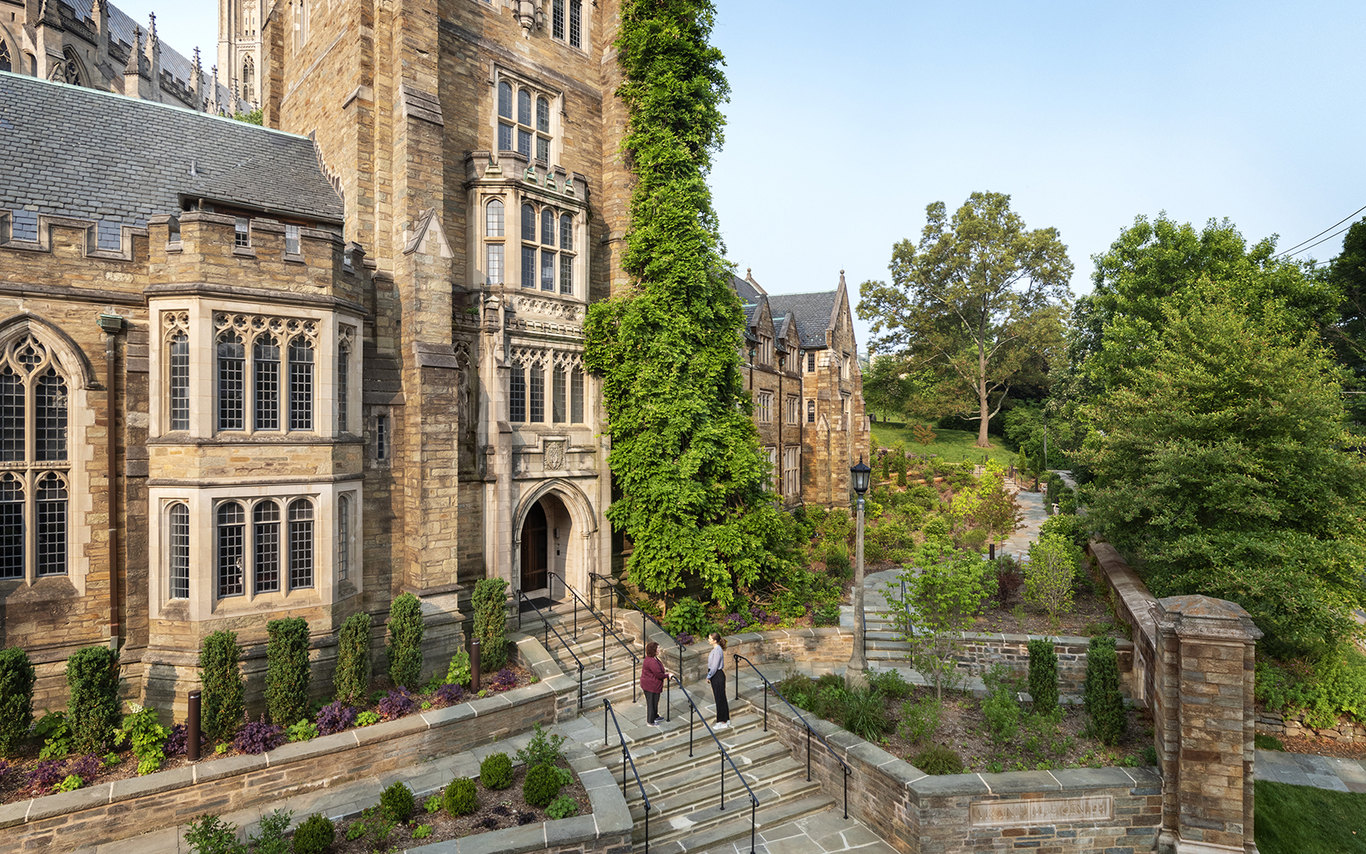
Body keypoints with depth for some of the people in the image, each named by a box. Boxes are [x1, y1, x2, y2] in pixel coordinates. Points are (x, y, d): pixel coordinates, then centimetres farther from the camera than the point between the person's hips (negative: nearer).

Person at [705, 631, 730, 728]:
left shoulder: (718, 650, -21)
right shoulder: (715, 649, 10)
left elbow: (715, 666, -21)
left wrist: (709, 676, -12)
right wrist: (709, 676, 14)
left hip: (717, 676, -10)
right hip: (716, 676, 10)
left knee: (720, 698, 0)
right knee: (719, 698, 16)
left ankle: (723, 722, 10)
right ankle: (726, 720, 25)